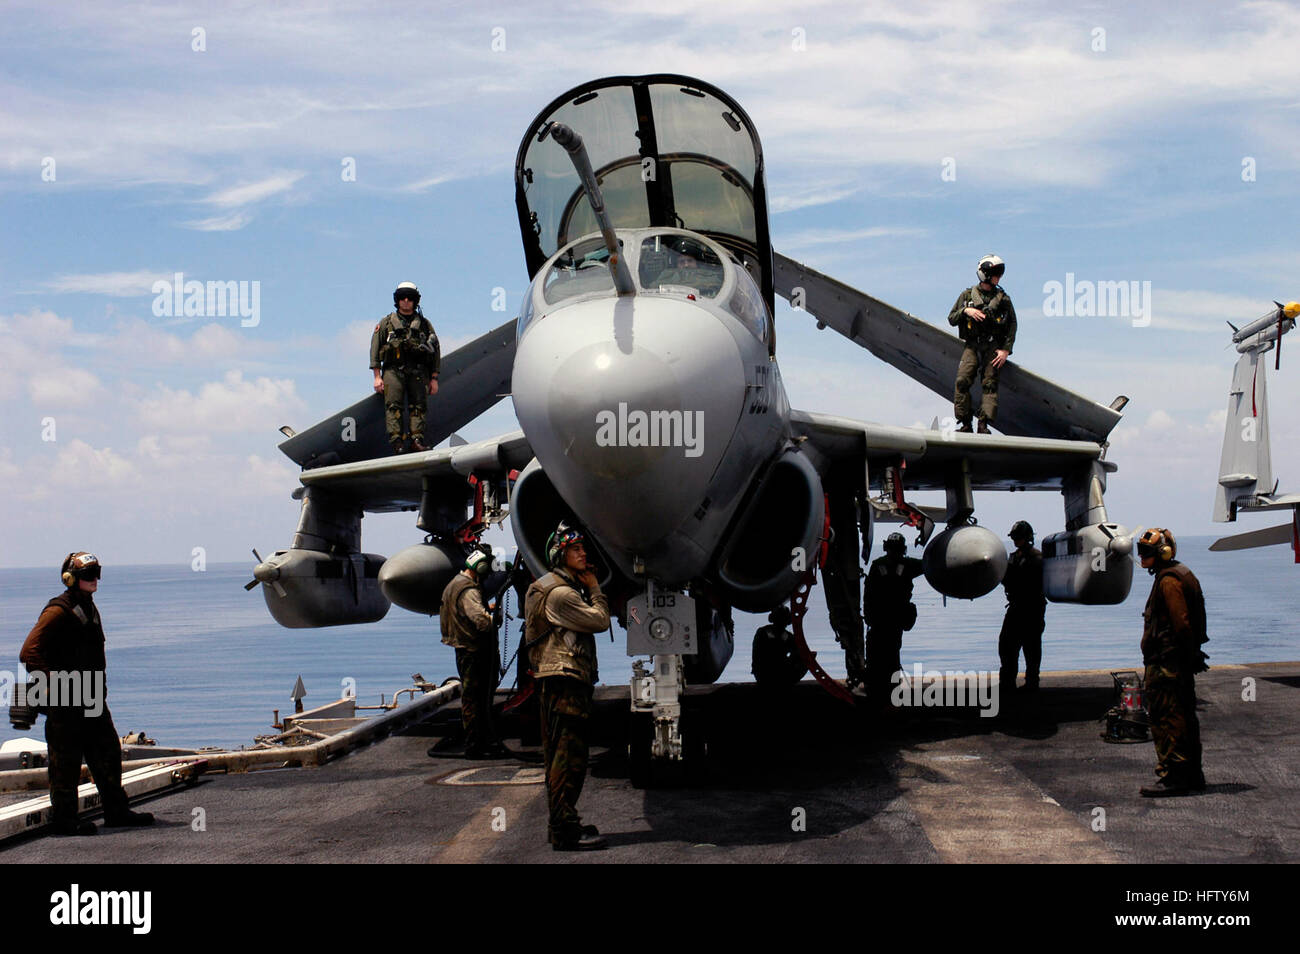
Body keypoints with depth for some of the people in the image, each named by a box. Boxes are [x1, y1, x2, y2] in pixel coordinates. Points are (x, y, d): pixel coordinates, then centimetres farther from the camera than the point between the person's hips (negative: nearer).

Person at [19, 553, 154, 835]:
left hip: (90, 701, 9)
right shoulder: (58, 612, -13)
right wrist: (54, 683, -23)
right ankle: (63, 820, 8)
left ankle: (116, 812, 20)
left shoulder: (89, 608, 15)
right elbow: (29, 652, -20)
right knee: (66, 762, -1)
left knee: (108, 752, 11)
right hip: (64, 704, -9)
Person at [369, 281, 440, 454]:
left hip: (418, 372, 1)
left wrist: (434, 379, 7)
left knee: (418, 405, -7)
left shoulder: (424, 324, 16)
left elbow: (435, 351, 14)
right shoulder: (386, 322, 12)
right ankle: (396, 440, -17)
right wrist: (377, 377, -1)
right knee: (393, 405, -12)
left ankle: (417, 439, -10)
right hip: (394, 370, -1)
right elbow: (375, 349, 8)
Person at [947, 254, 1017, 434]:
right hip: (972, 345, 0)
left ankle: (983, 425, -13)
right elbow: (951, 319, 12)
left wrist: (1006, 350, -3)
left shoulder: (1003, 298, 9)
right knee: (962, 381, -15)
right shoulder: (967, 295, 11)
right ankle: (965, 424, -10)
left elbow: (1012, 325, 7)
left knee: (989, 384, -10)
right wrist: (965, 311, -8)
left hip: (993, 347, 0)